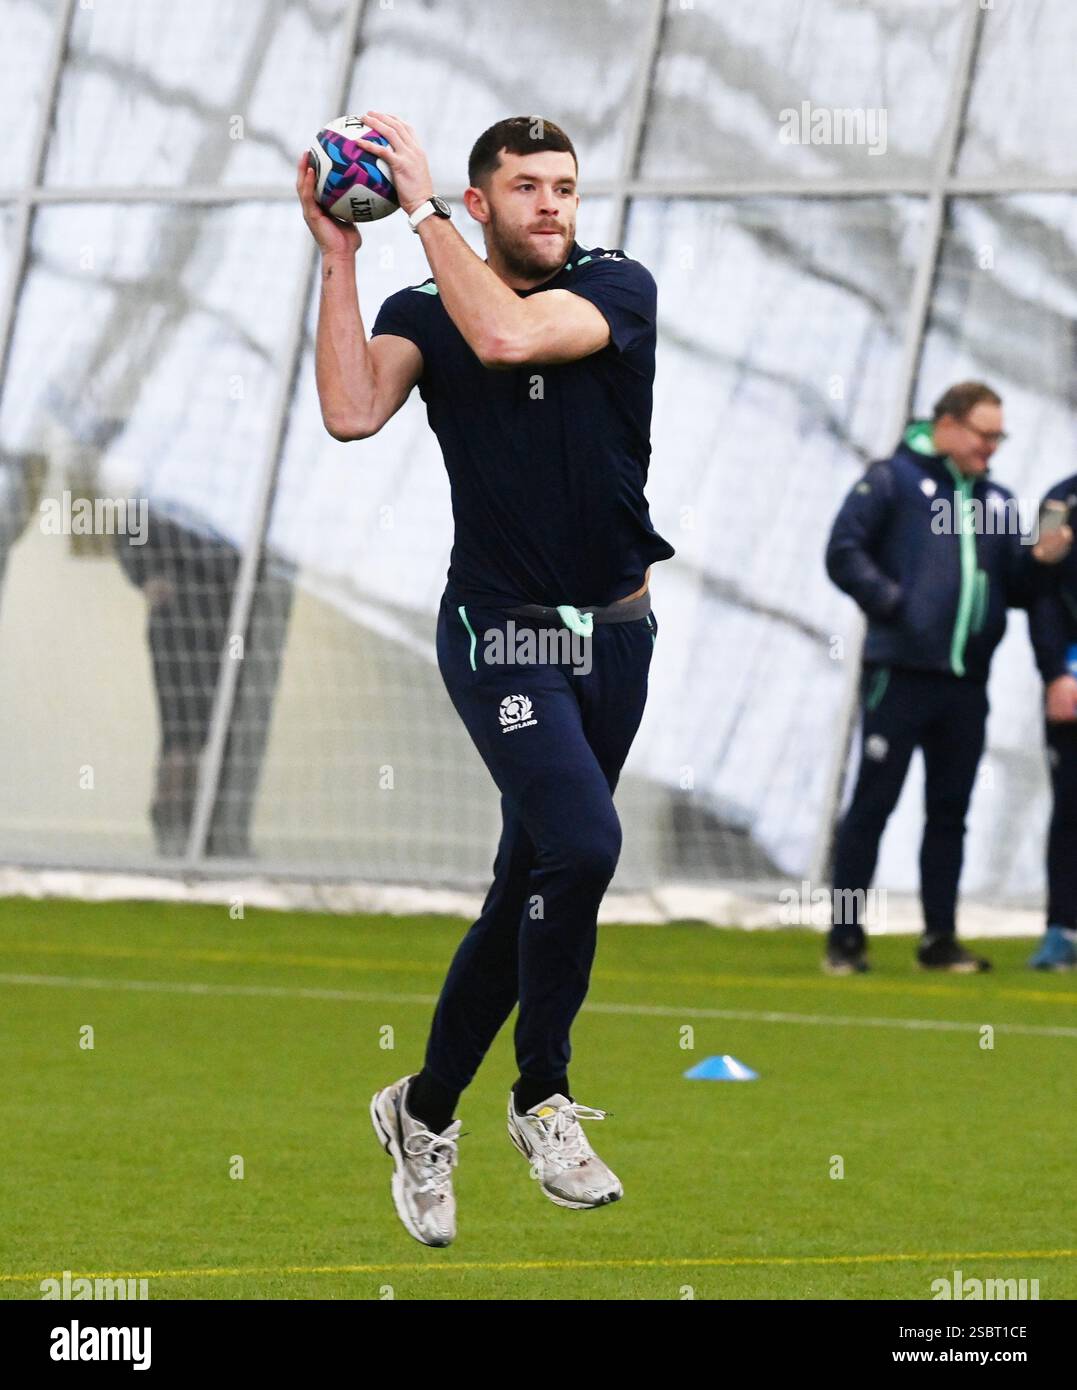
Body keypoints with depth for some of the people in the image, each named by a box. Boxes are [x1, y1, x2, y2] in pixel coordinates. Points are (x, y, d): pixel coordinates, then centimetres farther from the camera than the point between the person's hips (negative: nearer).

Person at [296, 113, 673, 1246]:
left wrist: (418, 205, -19)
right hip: (500, 630, -3)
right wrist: (338, 255, -18)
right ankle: (542, 1097, -7)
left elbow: (508, 335, -22)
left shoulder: (620, 288, -3)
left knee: (528, 889, 10)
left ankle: (424, 1109, 25)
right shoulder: (423, 313, 0)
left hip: (616, 631, 3)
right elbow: (351, 412, -19)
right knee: (582, 842, -23)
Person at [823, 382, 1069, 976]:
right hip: (900, 674, -5)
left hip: (966, 681, 5)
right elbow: (843, 553, -7)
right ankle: (845, 939, 2)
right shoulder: (893, 480, -1)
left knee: (949, 813, 8)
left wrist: (1039, 560, -3)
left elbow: (1015, 589, 16)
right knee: (872, 803, -2)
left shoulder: (997, 500, 16)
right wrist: (892, 602, -16)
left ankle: (940, 939, 14)